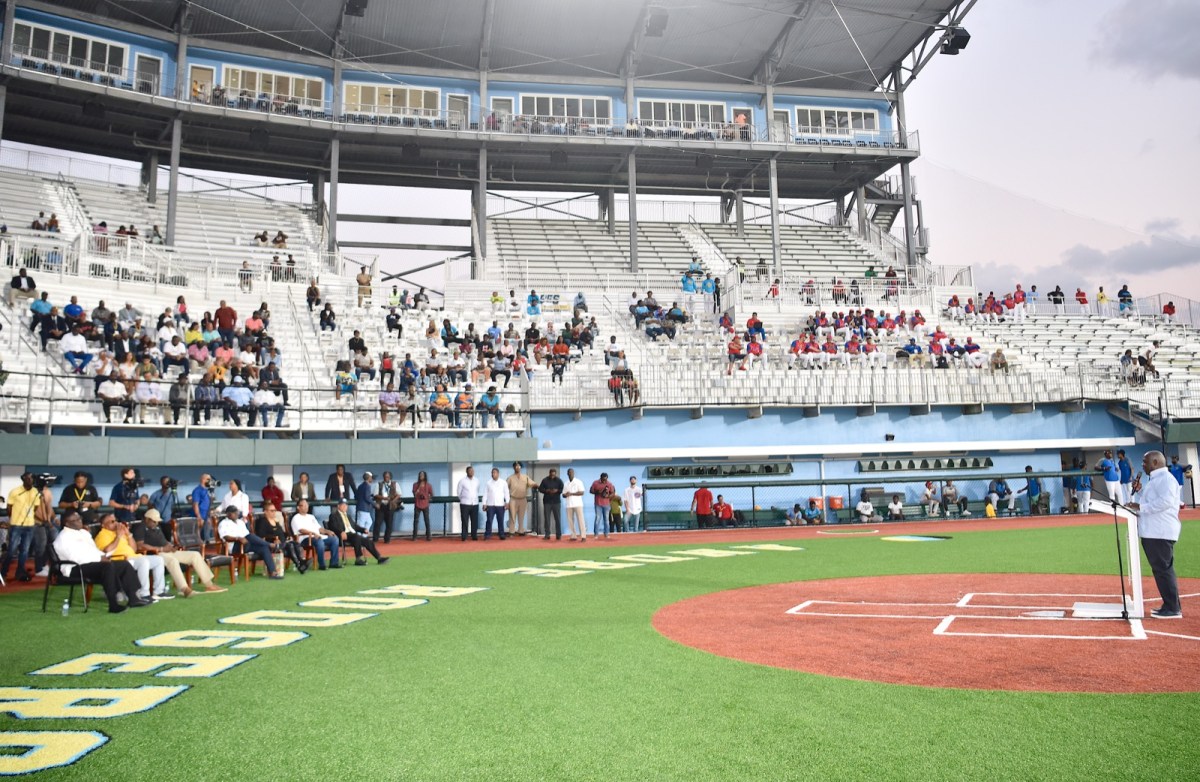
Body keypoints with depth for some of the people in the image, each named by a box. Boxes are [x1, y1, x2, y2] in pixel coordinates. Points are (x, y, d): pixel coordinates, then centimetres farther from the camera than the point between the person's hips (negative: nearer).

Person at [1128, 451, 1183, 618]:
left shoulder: (1165, 478, -12)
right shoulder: (1154, 480, 19)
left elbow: (1166, 501, -26)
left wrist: (1140, 507, -22)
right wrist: (1139, 491, 11)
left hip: (1160, 533, -10)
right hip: (1152, 532, 10)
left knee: (1163, 569, -9)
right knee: (1160, 569, 13)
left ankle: (1173, 609, -6)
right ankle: (1169, 606, 18)